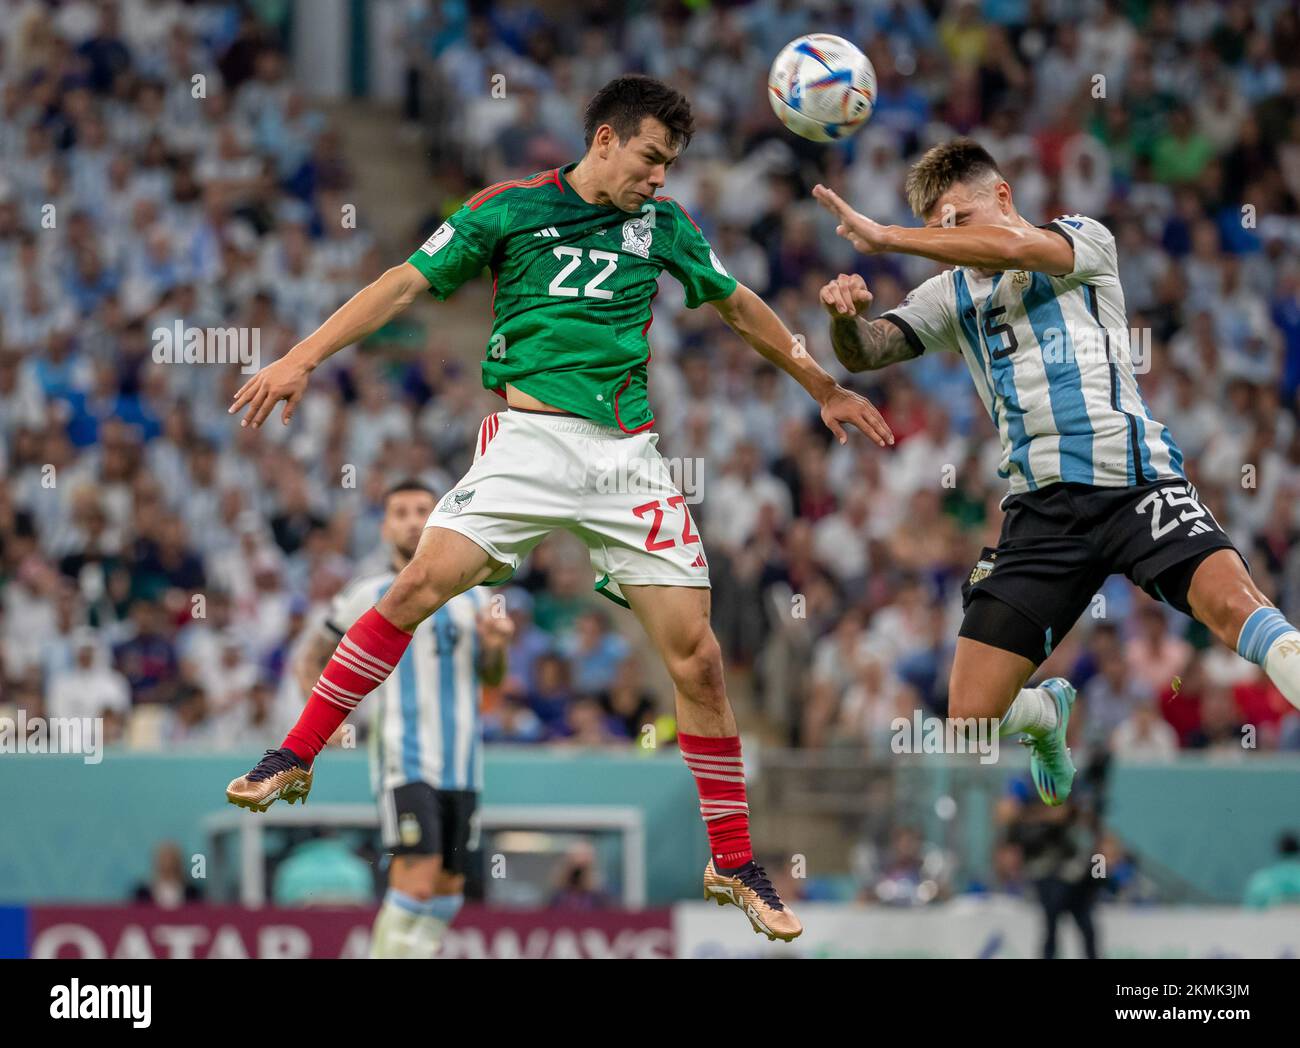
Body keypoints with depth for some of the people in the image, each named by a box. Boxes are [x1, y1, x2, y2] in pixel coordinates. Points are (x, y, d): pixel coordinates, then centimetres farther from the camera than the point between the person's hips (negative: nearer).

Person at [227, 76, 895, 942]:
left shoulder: (661, 223, 13)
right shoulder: (508, 210, 3)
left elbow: (740, 307, 26)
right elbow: (407, 284, 1)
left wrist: (825, 390, 33)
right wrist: (303, 359, -8)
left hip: (629, 456, 3)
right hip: (532, 439, -3)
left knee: (697, 660, -3)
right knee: (421, 585, -22)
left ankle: (734, 867, 9)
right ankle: (295, 759, -8)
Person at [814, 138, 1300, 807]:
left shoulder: (1085, 240, 5)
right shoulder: (953, 294, 20)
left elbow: (1013, 247, -16)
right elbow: (864, 352, 7)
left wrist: (883, 237, -16)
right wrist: (846, 315, -17)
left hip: (1134, 481, -5)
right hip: (1041, 506, 5)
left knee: (1228, 598, -34)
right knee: (970, 722, 0)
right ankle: (1049, 711, 31)